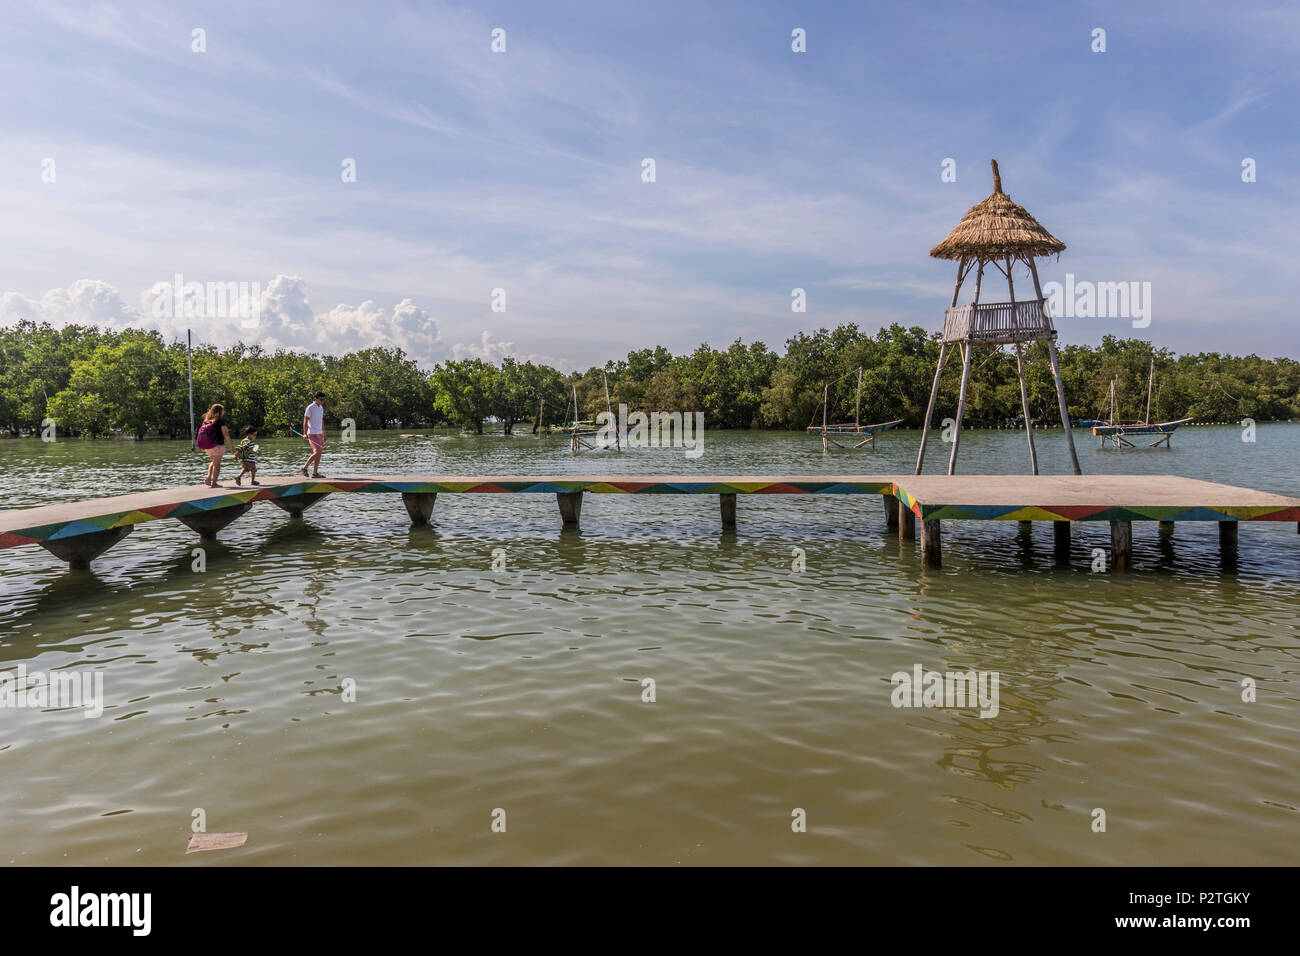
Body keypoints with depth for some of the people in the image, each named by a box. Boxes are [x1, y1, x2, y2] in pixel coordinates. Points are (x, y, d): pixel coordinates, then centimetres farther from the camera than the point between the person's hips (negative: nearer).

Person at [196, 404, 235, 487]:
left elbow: (202, 432, 11)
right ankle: (214, 483, 1)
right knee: (217, 464, 2)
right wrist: (231, 447, -9)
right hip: (218, 445, -6)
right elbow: (226, 435, -11)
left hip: (208, 447, 6)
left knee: (213, 461, 25)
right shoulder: (220, 421, -8)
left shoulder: (206, 420, 9)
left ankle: (208, 478, 10)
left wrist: (202, 446, 20)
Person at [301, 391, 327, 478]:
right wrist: (305, 433, -18)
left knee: (319, 453, 4)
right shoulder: (310, 408, -9)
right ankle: (305, 468, -1)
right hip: (312, 433, -8)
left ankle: (315, 473, 7)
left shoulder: (321, 408, 14)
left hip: (319, 433, 8)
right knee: (317, 452, -15)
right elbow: (305, 421, -10)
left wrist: (323, 433, 22)